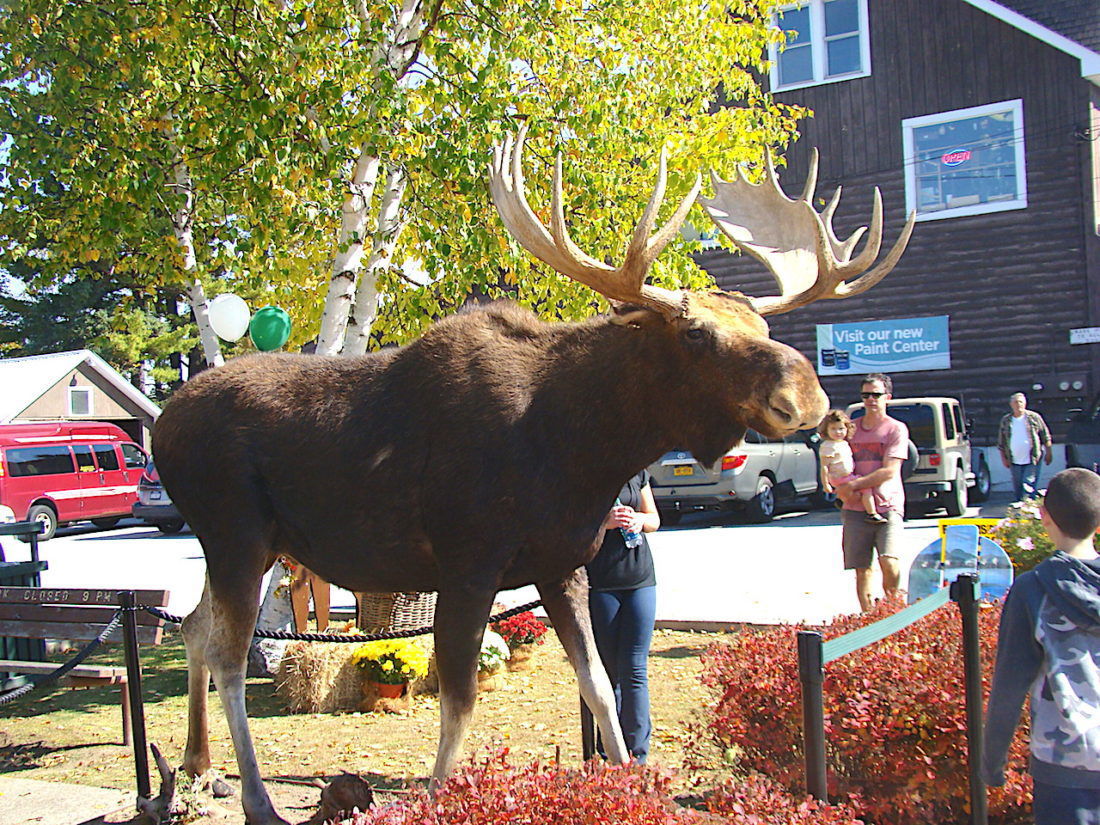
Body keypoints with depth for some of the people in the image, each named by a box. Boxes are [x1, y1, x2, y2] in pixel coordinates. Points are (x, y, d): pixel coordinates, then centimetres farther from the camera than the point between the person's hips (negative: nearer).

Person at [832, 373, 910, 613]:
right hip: (855, 509, 4)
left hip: (888, 506, -4)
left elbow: (889, 472, -8)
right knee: (861, 569, 3)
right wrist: (842, 489, -2)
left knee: (889, 561, -19)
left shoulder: (896, 429, 1)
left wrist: (853, 485, -12)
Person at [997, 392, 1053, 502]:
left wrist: (1048, 453, 1)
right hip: (1015, 462, 3)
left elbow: (1045, 436, 4)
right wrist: (1004, 458, 7)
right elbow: (1001, 442, 11)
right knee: (1017, 489, 8)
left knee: (1028, 486, -12)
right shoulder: (1005, 421, 6)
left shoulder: (1034, 417, 0)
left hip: (1032, 460, -3)